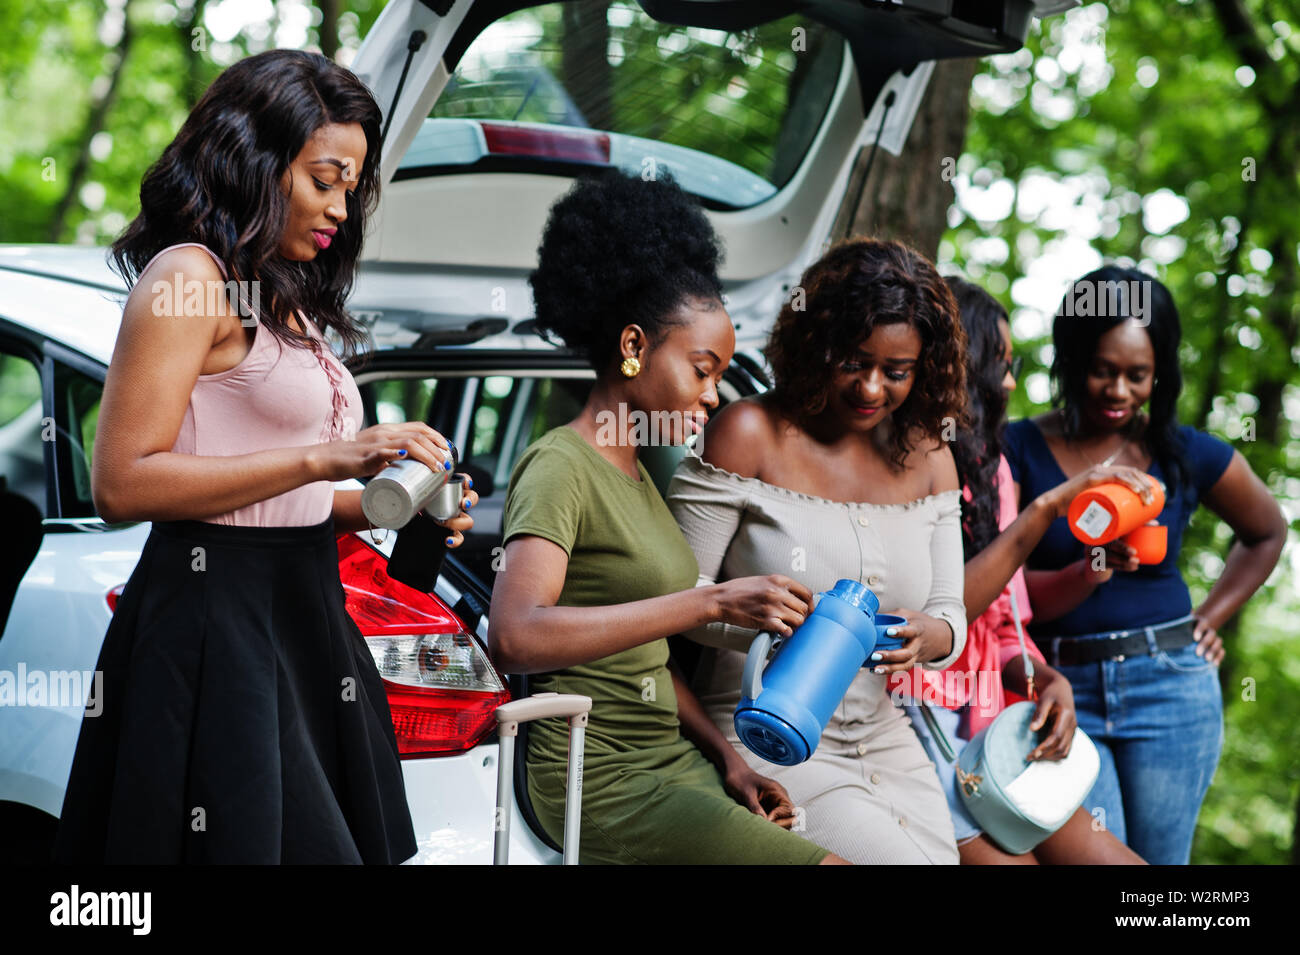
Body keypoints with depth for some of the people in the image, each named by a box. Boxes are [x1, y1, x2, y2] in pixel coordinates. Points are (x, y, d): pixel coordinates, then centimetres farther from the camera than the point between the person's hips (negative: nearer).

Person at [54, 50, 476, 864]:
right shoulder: (189, 276, -8)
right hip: (217, 621, -9)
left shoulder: (288, 300, 19)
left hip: (301, 615, 9)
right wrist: (324, 460, -19)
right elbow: (123, 483, -17)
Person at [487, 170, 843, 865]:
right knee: (828, 861, -19)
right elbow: (515, 638, -29)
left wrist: (724, 756, 6)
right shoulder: (560, 468, -11)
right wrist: (712, 604, -30)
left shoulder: (633, 474, 17)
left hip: (669, 757, 9)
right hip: (601, 779, -9)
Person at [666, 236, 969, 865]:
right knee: (900, 859, -20)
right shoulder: (750, 435, -8)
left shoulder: (926, 456, 9)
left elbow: (950, 615, 9)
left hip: (884, 739, 6)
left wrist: (927, 636, -15)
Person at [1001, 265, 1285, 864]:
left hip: (1168, 688, 2)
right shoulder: (1019, 450, -2)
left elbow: (1266, 533, 24)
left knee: (1157, 862, 4)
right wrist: (1092, 573, -25)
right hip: (1061, 688, -2)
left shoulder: (1190, 456, 5)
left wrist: (1208, 620, 14)